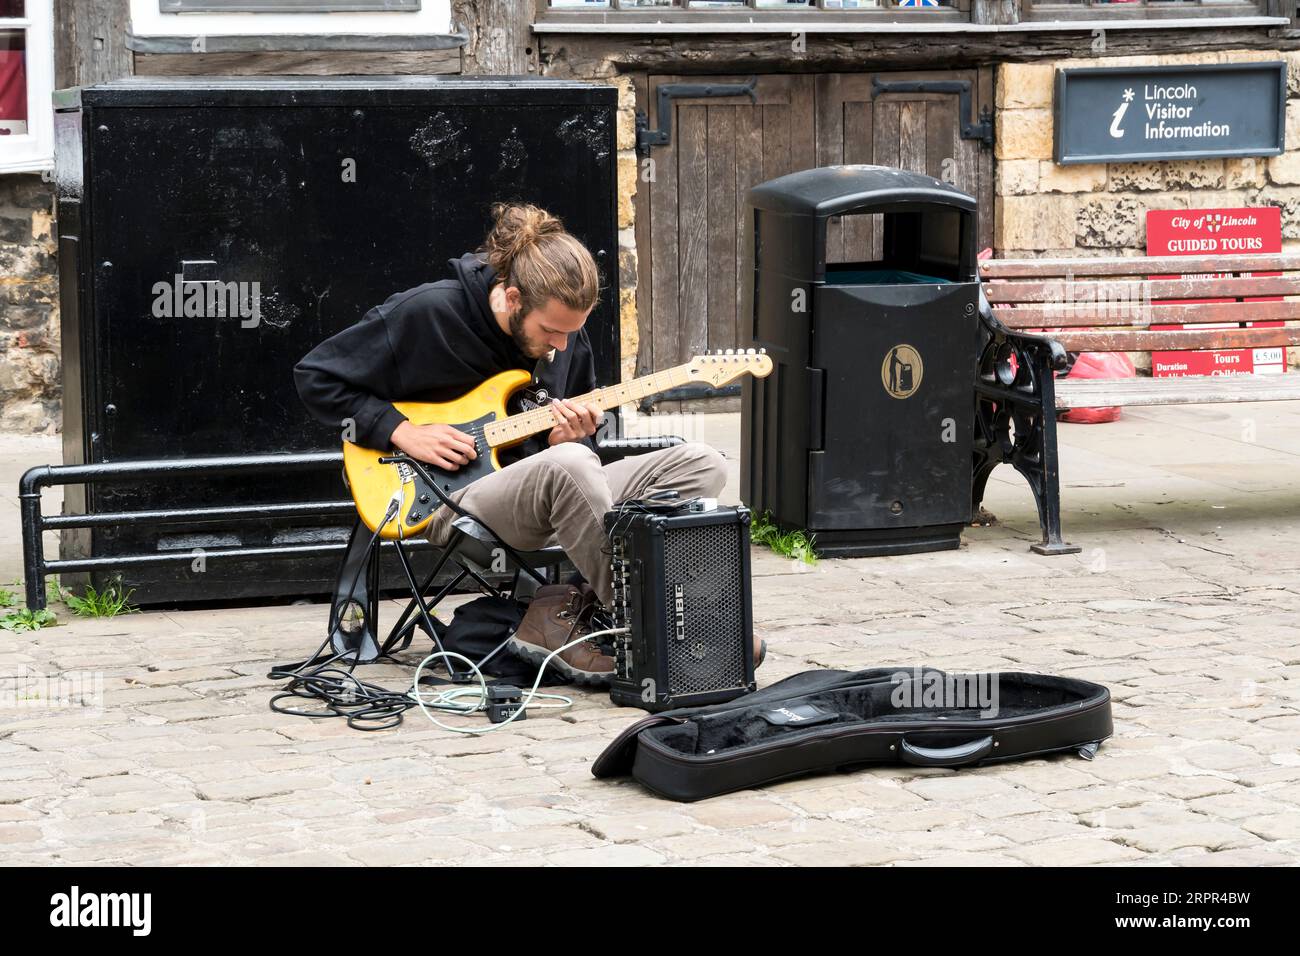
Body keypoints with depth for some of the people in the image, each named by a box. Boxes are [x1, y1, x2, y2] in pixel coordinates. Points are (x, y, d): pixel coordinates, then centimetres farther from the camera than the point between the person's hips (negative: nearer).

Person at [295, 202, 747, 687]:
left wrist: (567, 438, -6)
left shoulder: (567, 338, 7)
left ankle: (563, 613, -22)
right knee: (567, 466, -40)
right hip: (454, 501, -7)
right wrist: (401, 432, -13)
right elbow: (317, 375, -4)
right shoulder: (428, 313, -11)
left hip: (548, 494, 7)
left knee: (702, 464, -10)